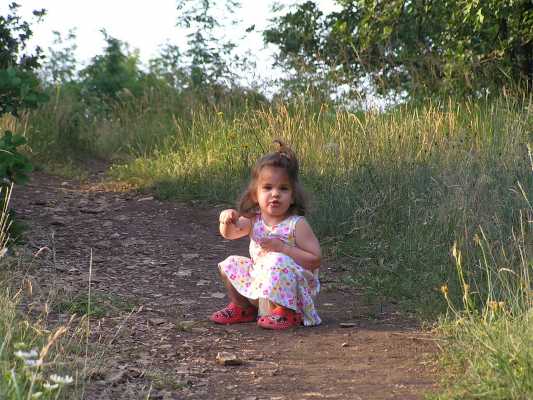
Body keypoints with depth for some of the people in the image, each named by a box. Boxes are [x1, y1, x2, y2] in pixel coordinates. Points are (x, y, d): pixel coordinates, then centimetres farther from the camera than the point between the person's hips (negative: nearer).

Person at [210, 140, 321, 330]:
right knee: (231, 264, 3)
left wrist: (282, 247, -26)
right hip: (259, 280, 6)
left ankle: (287, 314, -18)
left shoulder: (297, 224, -15)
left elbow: (315, 260, -18)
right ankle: (243, 309, 20)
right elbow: (229, 233, -10)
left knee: (277, 262, -32)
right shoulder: (254, 220, 1)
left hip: (291, 287, -6)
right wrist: (227, 219, -34)